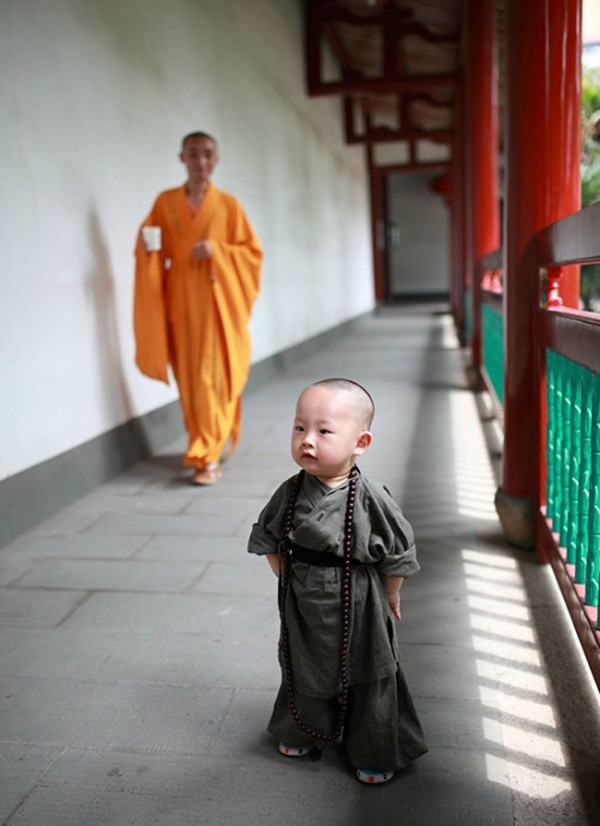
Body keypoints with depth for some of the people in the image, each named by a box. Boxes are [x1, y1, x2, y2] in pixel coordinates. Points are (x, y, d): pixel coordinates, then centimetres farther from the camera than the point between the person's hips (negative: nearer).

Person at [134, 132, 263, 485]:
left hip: (218, 301, -3)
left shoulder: (229, 204, 2)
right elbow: (153, 249, 9)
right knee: (189, 376, 7)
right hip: (181, 301, 3)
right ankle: (217, 440, 26)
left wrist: (216, 251, -14)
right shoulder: (165, 202, 7)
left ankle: (210, 456, -4)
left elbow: (252, 251, 2)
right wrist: (146, 248, -14)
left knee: (214, 375, -7)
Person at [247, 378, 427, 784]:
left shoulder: (371, 499, -24)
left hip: (358, 609, -3)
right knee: (305, 671, 24)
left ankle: (377, 754, 38)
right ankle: (301, 732, 52)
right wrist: (288, 580, 5)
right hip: (303, 608, 4)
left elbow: (397, 555, -11)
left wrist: (390, 597, 0)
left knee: (367, 680, 14)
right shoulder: (290, 492, -12)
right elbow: (268, 541, 5)